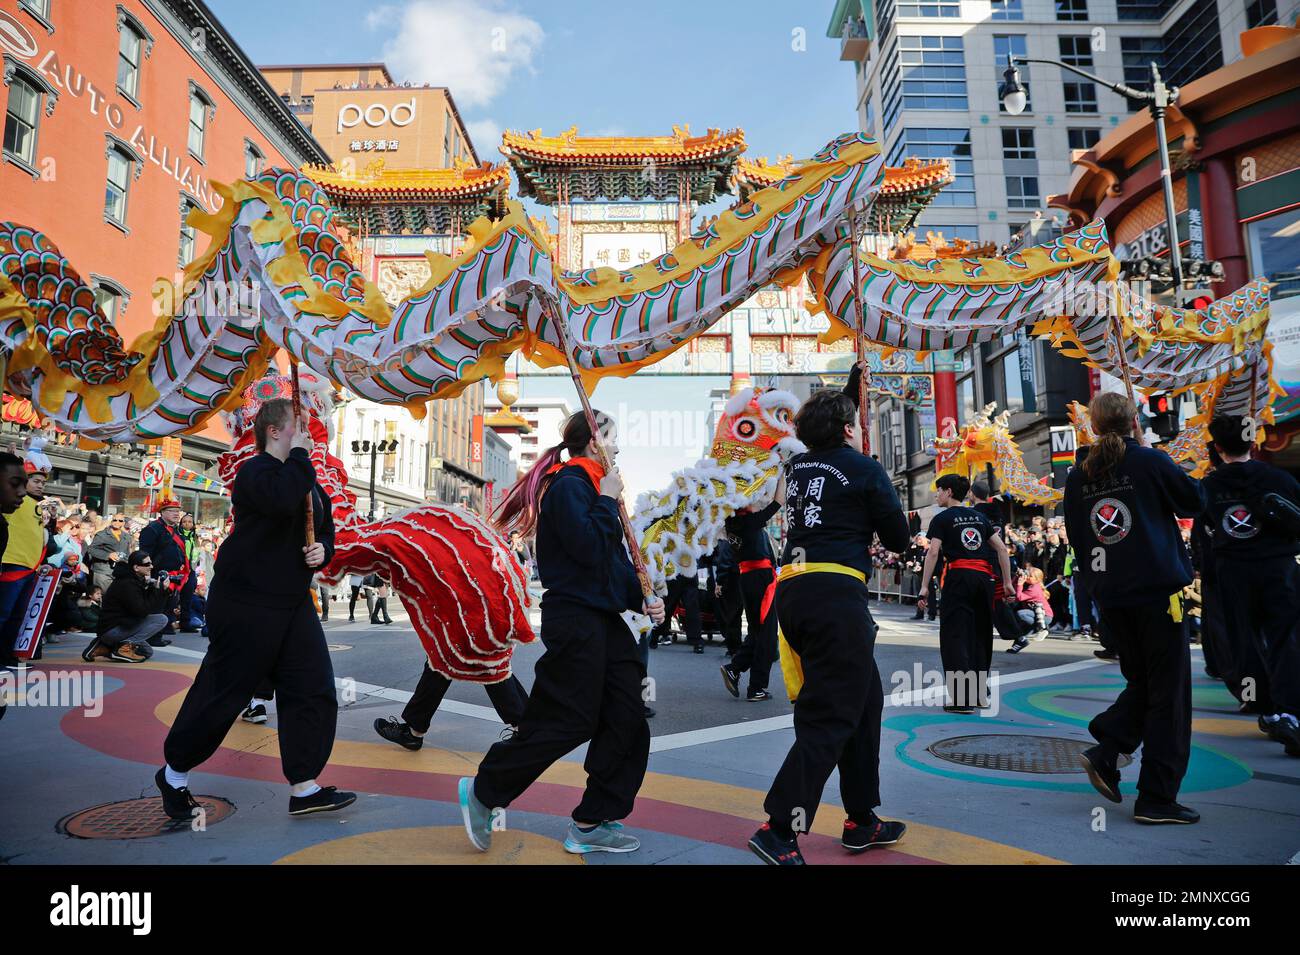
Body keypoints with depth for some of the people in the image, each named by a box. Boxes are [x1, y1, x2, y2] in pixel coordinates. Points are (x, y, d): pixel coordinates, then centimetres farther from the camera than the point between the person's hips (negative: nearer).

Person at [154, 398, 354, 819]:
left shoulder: (310, 483, 14)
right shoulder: (255, 471, -12)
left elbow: (325, 531, 22)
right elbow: (282, 501, -34)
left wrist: (322, 550, -1)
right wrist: (299, 453, -21)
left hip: (294, 604, 8)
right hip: (244, 603, -8)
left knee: (314, 690, 2)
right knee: (222, 693, 4)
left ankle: (304, 788, 10)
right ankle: (174, 774, 28)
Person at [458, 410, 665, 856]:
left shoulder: (593, 487, 19)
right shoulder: (568, 484, -11)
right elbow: (588, 548, -24)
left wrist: (642, 599, 8)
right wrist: (608, 500, -13)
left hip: (605, 619, 10)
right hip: (573, 620, -10)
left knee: (627, 719, 7)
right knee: (565, 722, -4)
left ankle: (592, 823, 17)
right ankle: (483, 791, 17)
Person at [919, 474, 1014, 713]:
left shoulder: (942, 519, 0)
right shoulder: (979, 516, 17)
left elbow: (933, 552, -10)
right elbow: (1001, 548, 14)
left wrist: (924, 587, -10)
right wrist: (1007, 581, 16)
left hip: (959, 577, -6)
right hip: (984, 577, 6)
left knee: (954, 635, -3)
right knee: (980, 634, 15)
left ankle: (962, 698, -8)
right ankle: (980, 693, 23)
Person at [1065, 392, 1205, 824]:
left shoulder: (1078, 475, 6)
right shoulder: (1150, 461, -6)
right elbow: (1195, 501, 7)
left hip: (1109, 597, 5)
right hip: (1156, 591, -5)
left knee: (1141, 683, 21)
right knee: (1168, 694, 3)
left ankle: (1105, 753, 4)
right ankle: (1157, 799, 6)